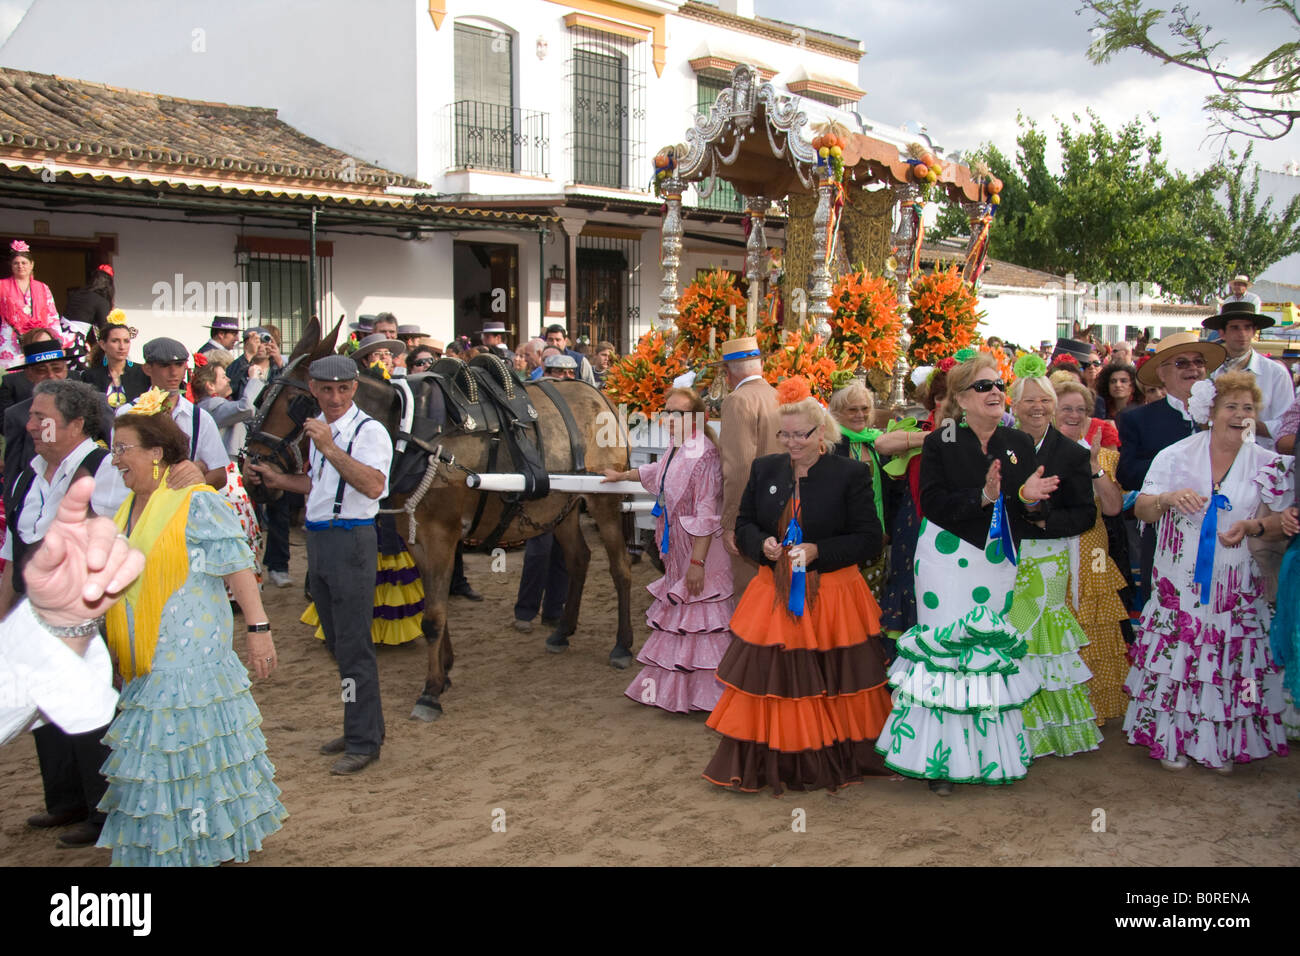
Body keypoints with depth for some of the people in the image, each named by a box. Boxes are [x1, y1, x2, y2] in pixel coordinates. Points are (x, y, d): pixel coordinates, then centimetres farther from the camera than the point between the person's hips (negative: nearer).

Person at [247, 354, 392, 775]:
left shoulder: (369, 431, -13)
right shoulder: (319, 428, 14)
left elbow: (373, 486, -28)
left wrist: (329, 448, -31)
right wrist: (277, 479, 15)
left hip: (351, 539, -9)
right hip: (318, 539, 9)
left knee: (353, 644, -5)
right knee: (337, 641, 16)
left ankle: (364, 741, 3)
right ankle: (361, 726, 28)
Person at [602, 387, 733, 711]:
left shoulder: (704, 455, -21)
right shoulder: (676, 449, 8)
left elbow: (707, 516, -24)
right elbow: (655, 471, 32)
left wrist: (697, 562, -25)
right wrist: (622, 476, 48)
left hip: (698, 548, -10)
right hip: (677, 549, 10)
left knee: (698, 620, -3)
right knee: (678, 614, 17)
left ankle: (704, 692, 7)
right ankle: (676, 688, 29)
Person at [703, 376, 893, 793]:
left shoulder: (851, 474, -4)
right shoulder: (764, 469, 9)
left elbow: (869, 540, -5)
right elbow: (743, 524, 15)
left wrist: (818, 551, -17)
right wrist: (762, 544, -7)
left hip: (831, 599, -3)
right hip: (774, 596, 3)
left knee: (829, 689, 2)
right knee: (771, 680, 2)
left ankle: (833, 764, 18)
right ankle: (771, 763, 14)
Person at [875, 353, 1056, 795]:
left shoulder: (1020, 444, 7)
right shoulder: (940, 443, -3)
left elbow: (1031, 509, 8)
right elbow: (933, 504, -12)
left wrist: (1029, 497, -15)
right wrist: (983, 497, -23)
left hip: (998, 560, 4)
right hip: (947, 558, -3)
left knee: (994, 652, 7)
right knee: (945, 652, -3)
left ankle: (994, 752, 19)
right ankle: (942, 758, 6)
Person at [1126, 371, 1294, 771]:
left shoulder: (1269, 464, 3)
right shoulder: (1177, 455, 1)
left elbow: (1281, 521, 6)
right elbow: (1141, 509, 0)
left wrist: (1251, 526, -15)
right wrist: (1169, 498, -21)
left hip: (1237, 585, 1)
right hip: (1180, 582, -1)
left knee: (1230, 659, 1)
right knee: (1177, 657, 1)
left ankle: (1221, 744, 17)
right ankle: (1172, 741, 16)